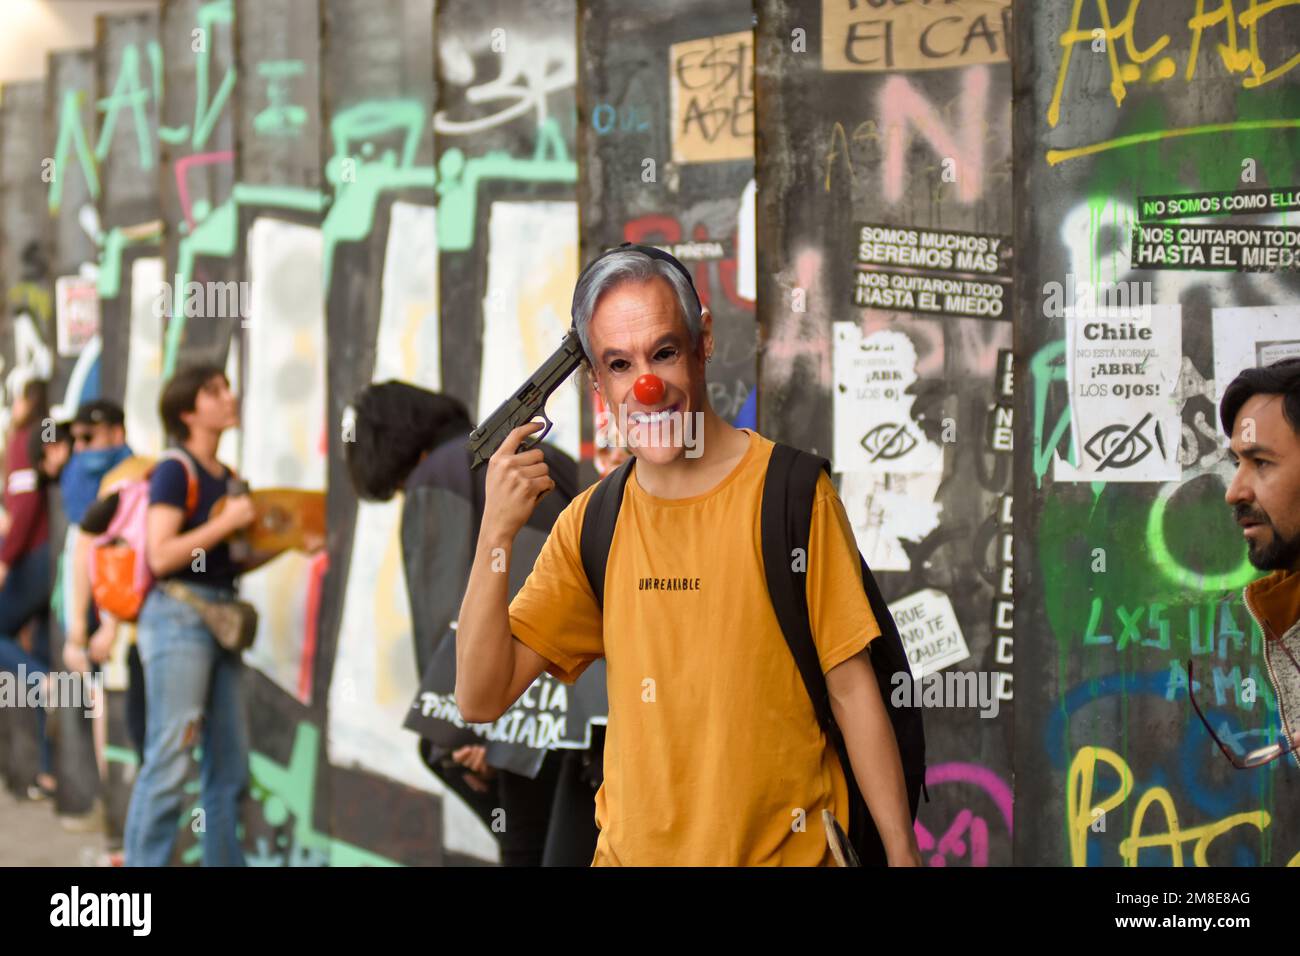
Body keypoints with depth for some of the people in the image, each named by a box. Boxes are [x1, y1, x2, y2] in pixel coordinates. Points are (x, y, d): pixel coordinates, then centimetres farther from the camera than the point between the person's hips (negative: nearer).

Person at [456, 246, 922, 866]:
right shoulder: (589, 523, 1)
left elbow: (851, 688, -8)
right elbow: (481, 697, -3)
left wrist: (901, 853, -11)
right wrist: (496, 534, -14)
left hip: (786, 851, -3)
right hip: (631, 850, 4)